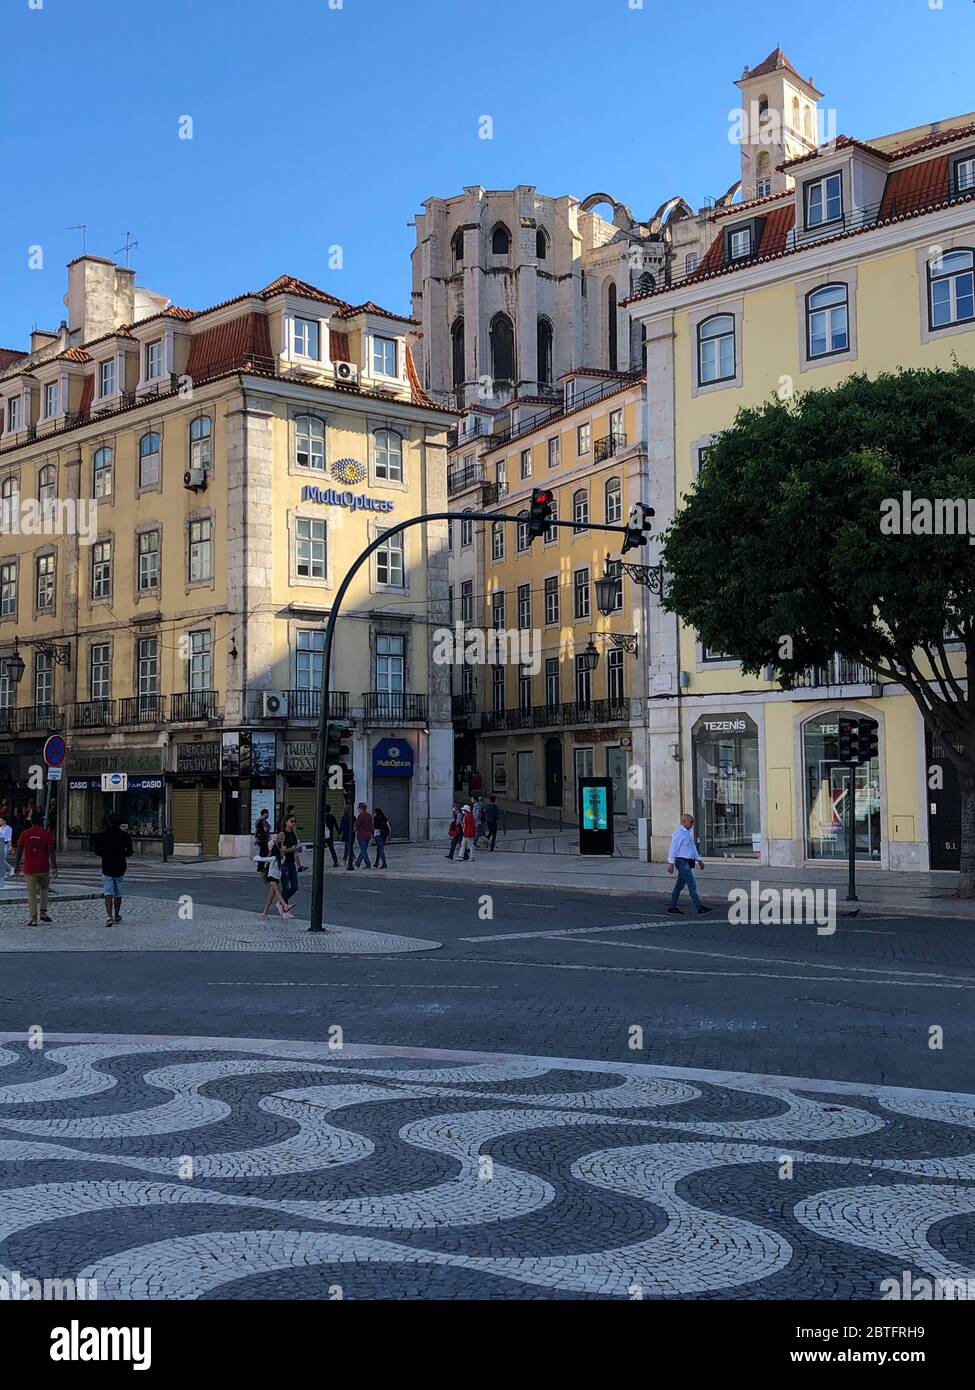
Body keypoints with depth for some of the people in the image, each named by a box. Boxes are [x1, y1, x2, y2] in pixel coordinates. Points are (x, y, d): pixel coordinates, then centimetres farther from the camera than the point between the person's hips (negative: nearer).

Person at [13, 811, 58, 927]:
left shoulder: (24, 834, 0)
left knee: (31, 894, 3)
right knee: (44, 889, 21)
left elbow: (19, 851, 2)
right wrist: (54, 867, -8)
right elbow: (51, 851, -10)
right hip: (43, 869, 0)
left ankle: (33, 918, -3)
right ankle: (43, 913, 11)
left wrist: (16, 866, 13)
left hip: (29, 870, 0)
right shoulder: (47, 834, -3)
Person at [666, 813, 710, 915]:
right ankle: (699, 907, -11)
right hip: (682, 862, -9)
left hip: (688, 862, 9)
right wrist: (671, 863, -19)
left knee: (680, 885, 11)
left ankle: (672, 907, 15)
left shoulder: (688, 833, 16)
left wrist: (698, 860, 21)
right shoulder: (678, 833, -14)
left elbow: (693, 847, 23)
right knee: (692, 885, -10)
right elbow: (673, 849, -16)